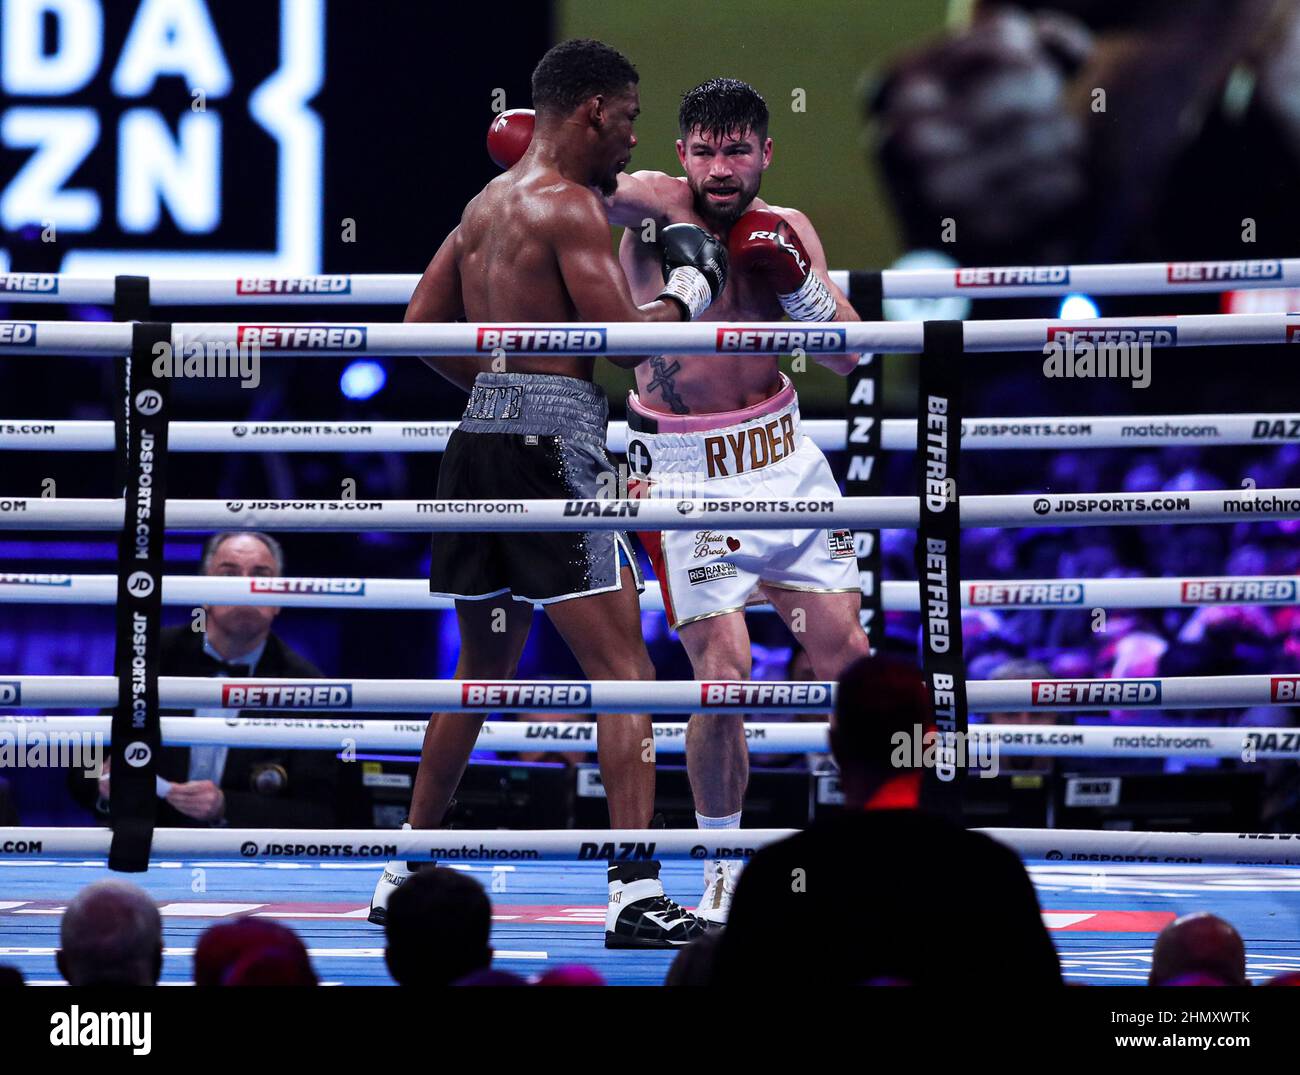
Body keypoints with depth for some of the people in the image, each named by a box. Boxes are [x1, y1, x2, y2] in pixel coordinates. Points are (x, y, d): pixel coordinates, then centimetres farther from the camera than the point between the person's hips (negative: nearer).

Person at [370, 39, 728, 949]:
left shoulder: (486, 204, 17)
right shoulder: (570, 206, -10)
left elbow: (421, 327, 20)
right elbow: (625, 337, -15)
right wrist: (689, 291, 2)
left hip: (482, 432, 9)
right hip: (551, 441, -9)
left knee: (485, 665, 21)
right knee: (622, 665, -9)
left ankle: (409, 872, 25)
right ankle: (636, 892, -17)